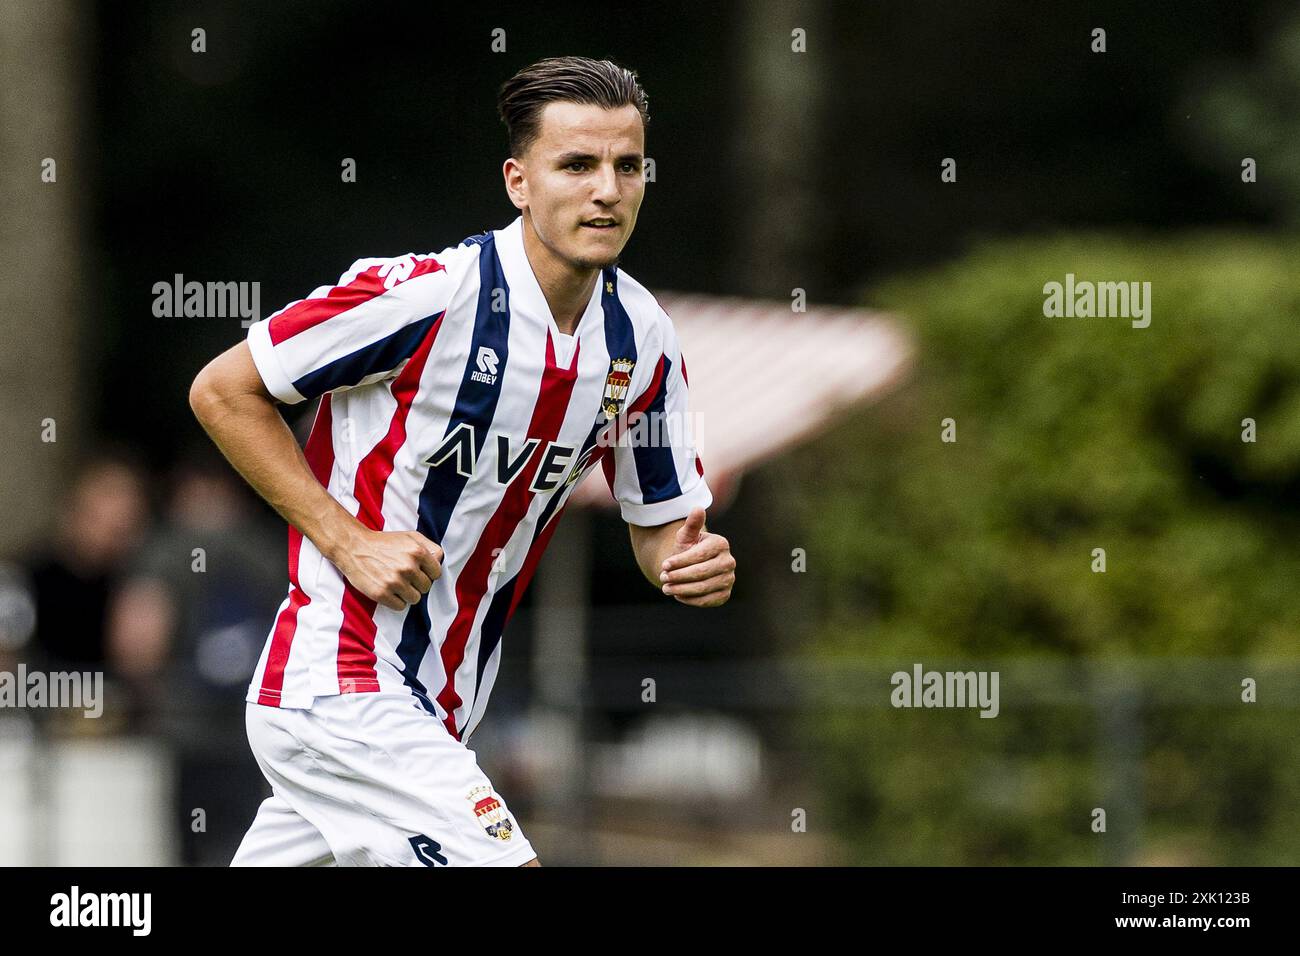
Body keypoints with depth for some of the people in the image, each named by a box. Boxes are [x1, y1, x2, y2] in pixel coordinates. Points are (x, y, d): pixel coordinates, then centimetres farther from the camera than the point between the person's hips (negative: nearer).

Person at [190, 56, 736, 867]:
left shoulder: (645, 337, 2)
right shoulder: (425, 295, -18)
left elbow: (659, 524, 13)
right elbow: (223, 391, -9)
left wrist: (696, 564, -12)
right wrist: (348, 542, -16)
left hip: (437, 708, 7)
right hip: (340, 685, -7)